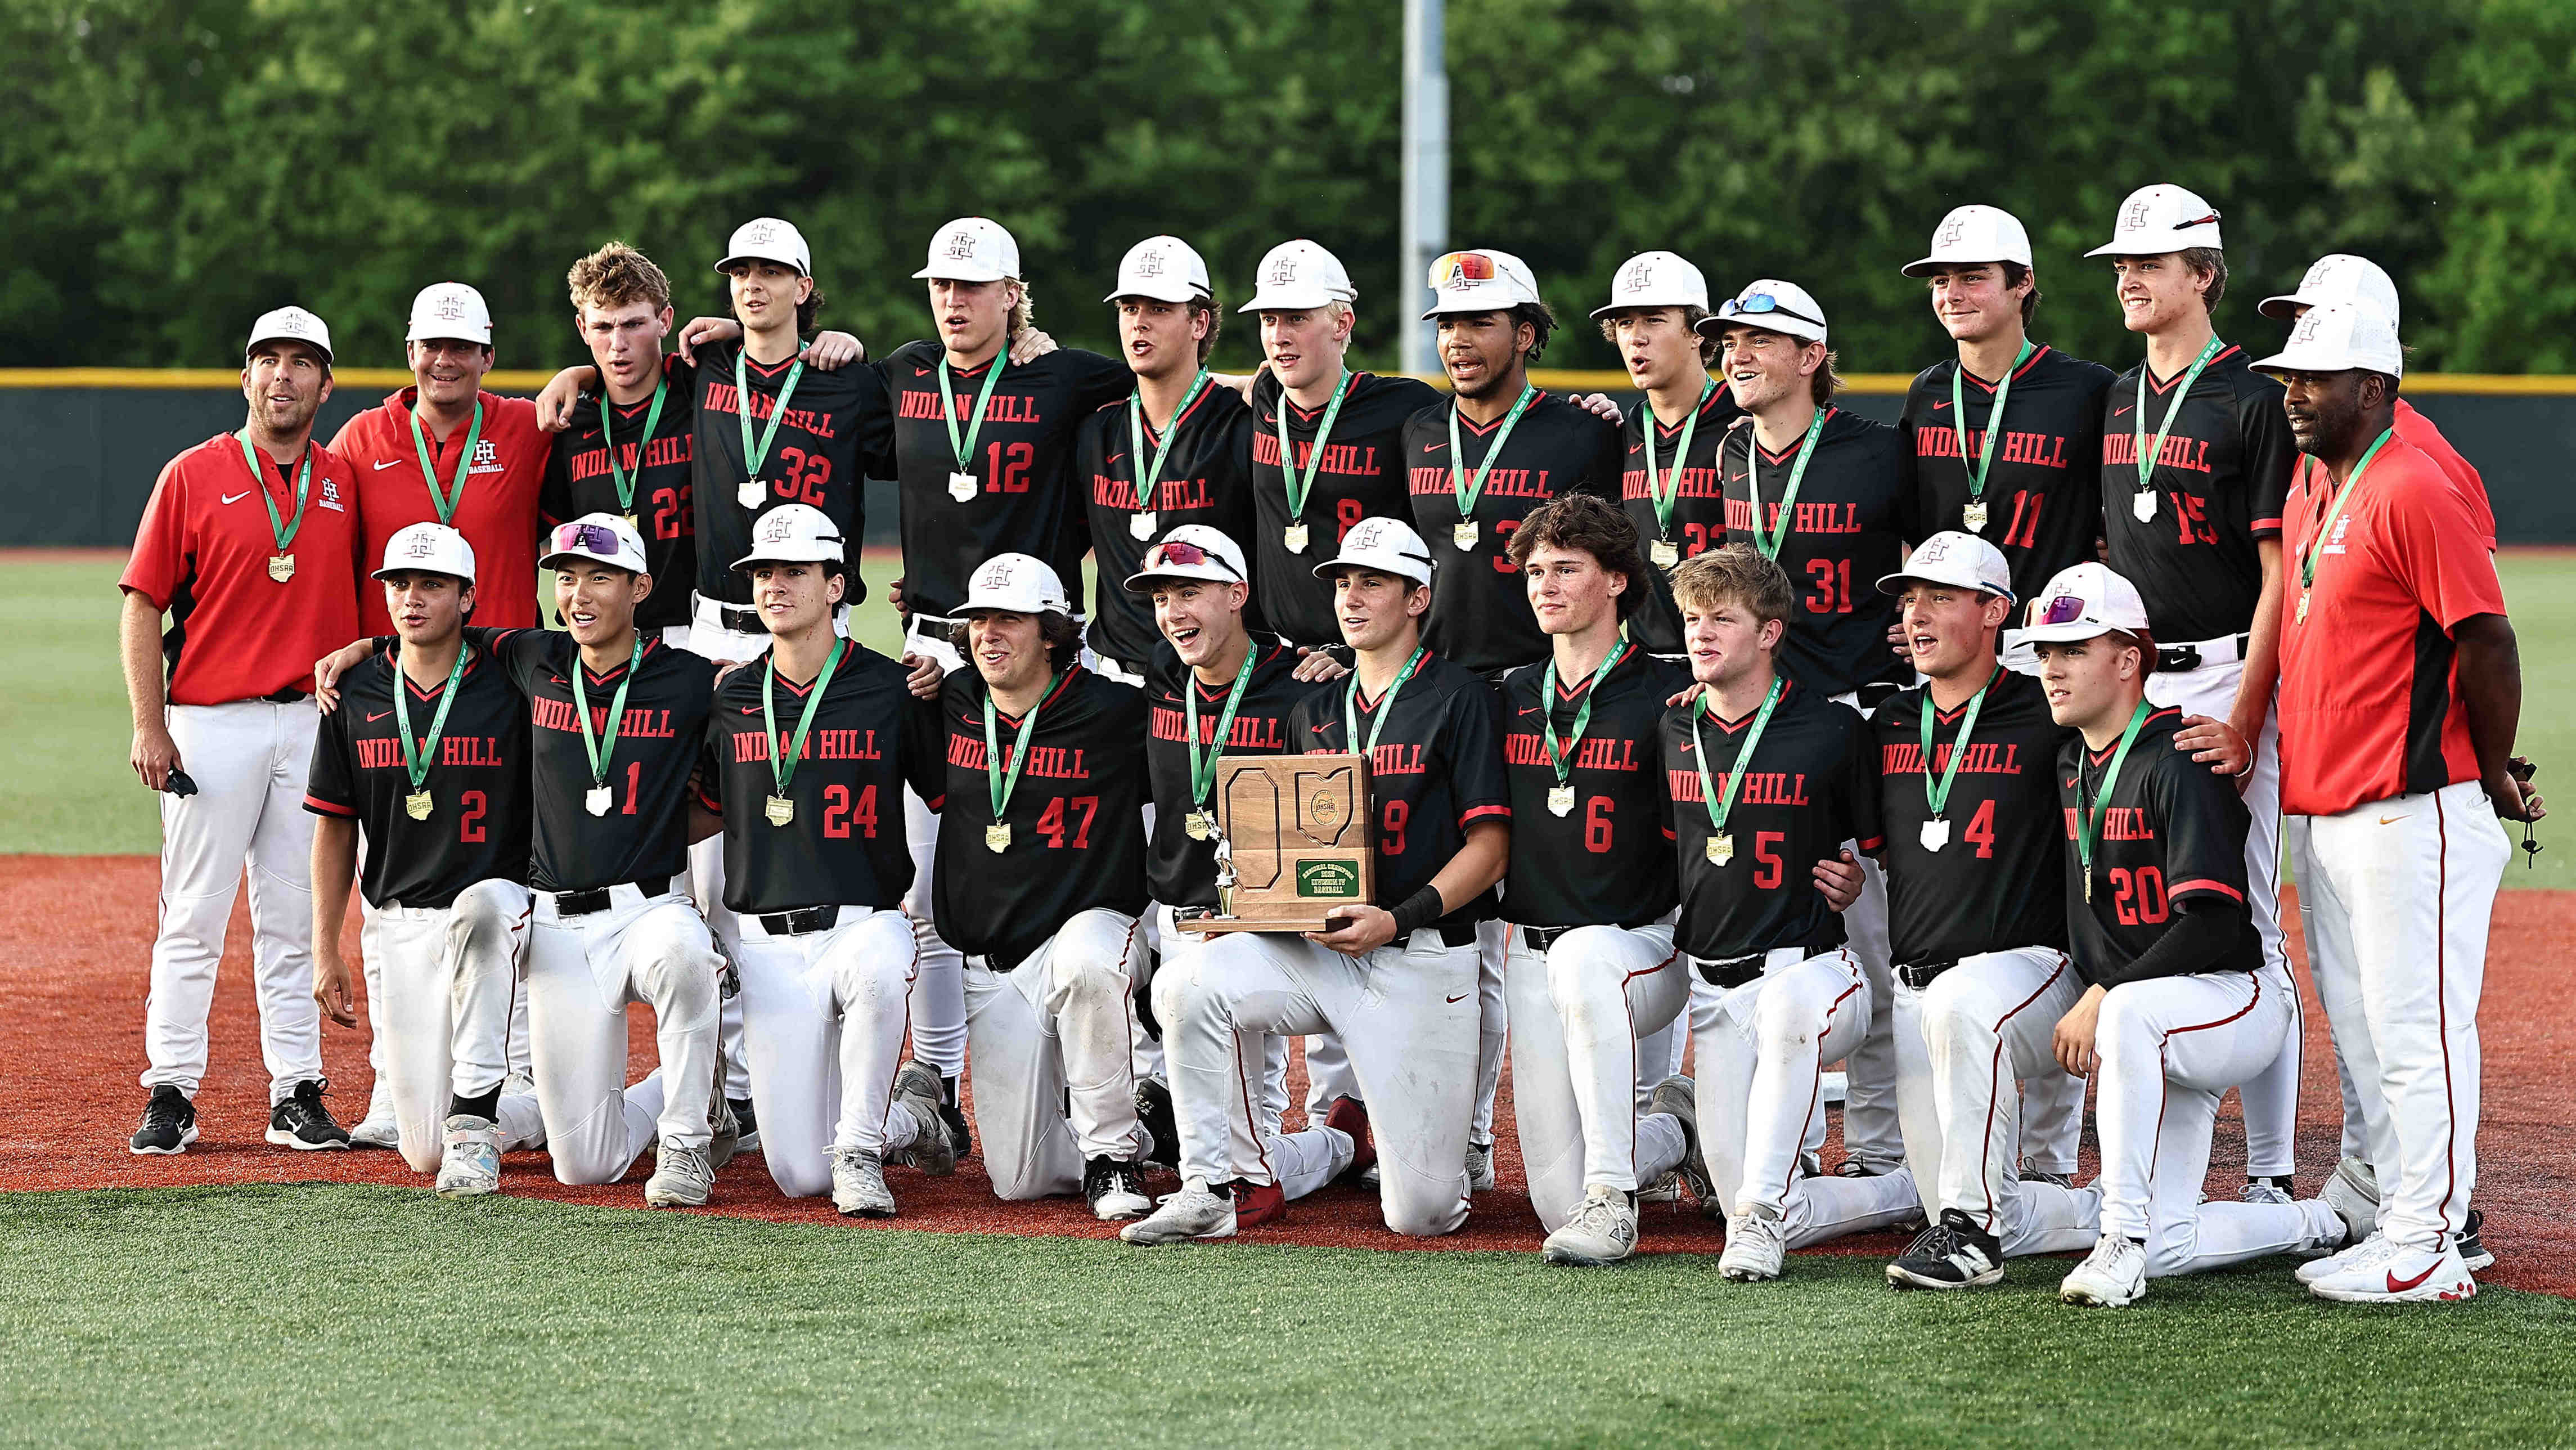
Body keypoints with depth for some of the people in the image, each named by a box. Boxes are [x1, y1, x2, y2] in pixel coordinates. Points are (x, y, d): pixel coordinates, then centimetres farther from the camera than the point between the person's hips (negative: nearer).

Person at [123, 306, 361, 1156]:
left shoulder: (343, 482, 10)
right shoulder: (193, 477, 1)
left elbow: (361, 605, 15)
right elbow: (143, 606, -1)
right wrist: (149, 727, -9)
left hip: (315, 725, 3)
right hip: (211, 725, -3)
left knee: (295, 921, 6)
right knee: (192, 919, -2)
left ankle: (297, 1095, 9)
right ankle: (171, 1095, 1)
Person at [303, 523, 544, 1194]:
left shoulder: (509, 690, -5)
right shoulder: (355, 697, 4)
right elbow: (335, 828, 10)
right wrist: (325, 954, 7)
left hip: (499, 899, -3)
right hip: (398, 925, 3)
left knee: (479, 908, -43)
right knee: (424, 1153, -4)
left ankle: (474, 1120, -35)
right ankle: (547, 1112, 30)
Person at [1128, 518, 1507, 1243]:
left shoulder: (1459, 700, -3)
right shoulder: (1315, 714, 16)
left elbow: (1490, 847, -8)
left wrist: (1398, 919, -21)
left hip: (1422, 960, -5)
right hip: (1318, 950, 5)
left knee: (1421, 1212, -10)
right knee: (1187, 983, -25)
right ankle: (1206, 1192, -13)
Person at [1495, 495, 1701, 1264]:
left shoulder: (1666, 696, -5)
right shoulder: (1510, 700, 10)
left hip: (1643, 946, -5)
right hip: (1534, 958, 5)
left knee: (1584, 959, -43)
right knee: (1559, 1201, -3)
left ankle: (1612, 1199, -35)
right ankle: (1672, 1128, 30)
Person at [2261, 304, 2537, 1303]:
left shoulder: (2415, 493, -13)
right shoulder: (2311, 490, 15)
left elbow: (2488, 641, -14)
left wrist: (2490, 779, -7)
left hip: (2408, 812, -10)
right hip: (2320, 810, 10)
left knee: (2415, 1025, -7)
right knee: (2360, 1028, 12)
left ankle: (2430, 1249, -5)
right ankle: (2402, 1224, 19)